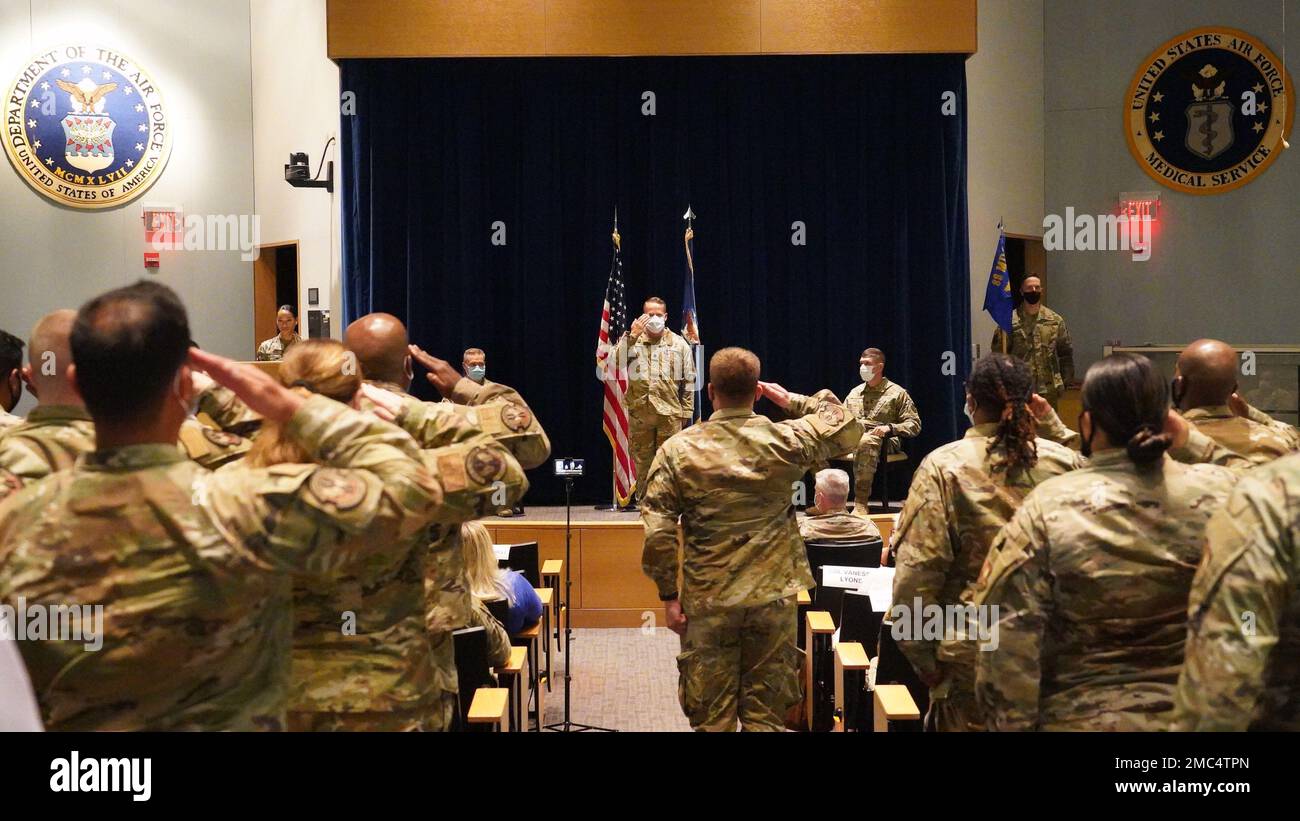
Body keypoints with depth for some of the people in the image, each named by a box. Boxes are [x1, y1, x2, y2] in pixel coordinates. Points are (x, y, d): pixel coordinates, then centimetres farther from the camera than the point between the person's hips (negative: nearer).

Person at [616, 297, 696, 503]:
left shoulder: (679, 344, 8)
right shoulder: (631, 340, 8)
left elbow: (688, 380, 8)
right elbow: (616, 361, -10)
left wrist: (686, 411, 3)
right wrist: (632, 336, -14)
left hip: (670, 413, -1)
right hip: (639, 412, 1)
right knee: (642, 462, 7)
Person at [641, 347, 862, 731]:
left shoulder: (678, 449, -7)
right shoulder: (784, 441, -6)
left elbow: (658, 531, -10)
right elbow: (847, 428, 11)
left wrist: (669, 594, -1)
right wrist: (794, 401, 16)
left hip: (707, 601, -1)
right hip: (773, 597, 1)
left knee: (711, 715, 10)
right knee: (766, 712, 12)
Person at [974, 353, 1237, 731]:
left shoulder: (1048, 509, -18)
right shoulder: (1221, 491, -11)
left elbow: (1009, 642, -17)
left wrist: (1011, 723, -8)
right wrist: (1192, 441, 14)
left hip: (1085, 719, -2)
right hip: (1203, 712, 3)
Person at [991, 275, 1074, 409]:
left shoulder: (1056, 320, 6)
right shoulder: (1009, 321, -4)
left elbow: (1065, 353, 11)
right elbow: (999, 354, -3)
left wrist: (1065, 381, 7)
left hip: (1049, 389, 3)